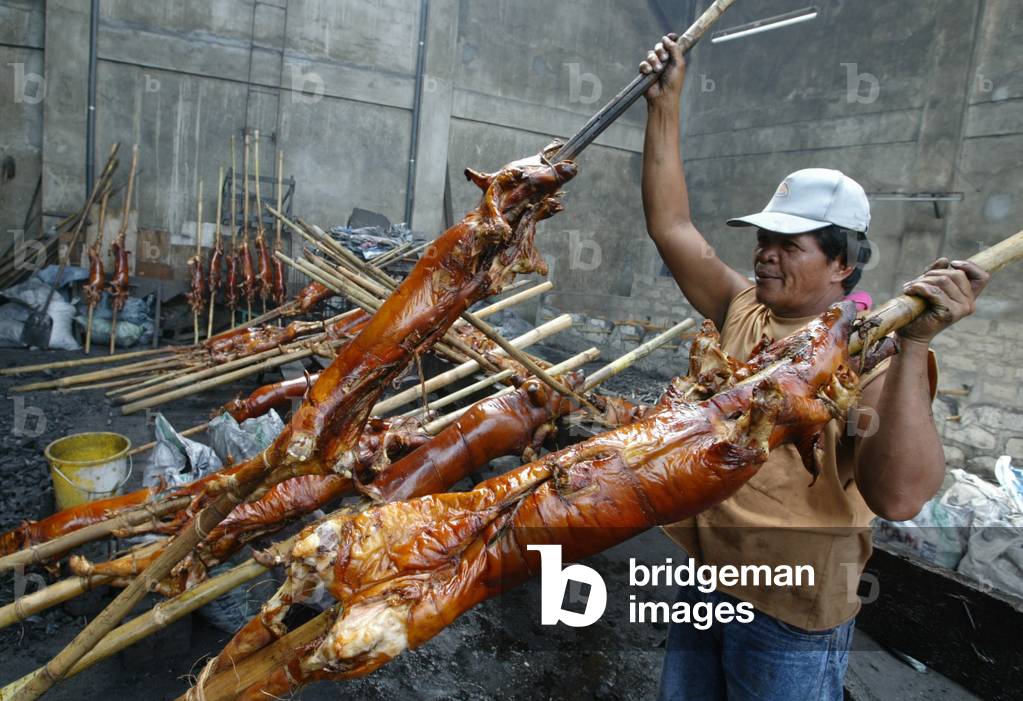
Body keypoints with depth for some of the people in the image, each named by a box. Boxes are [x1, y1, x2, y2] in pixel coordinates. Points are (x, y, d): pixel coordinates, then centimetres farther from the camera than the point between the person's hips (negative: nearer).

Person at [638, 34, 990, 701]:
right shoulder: (745, 310, -2)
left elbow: (899, 496, -32)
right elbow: (671, 225, -2)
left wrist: (915, 344, -39)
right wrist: (665, 104, -3)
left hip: (792, 619, -5)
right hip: (705, 581, 6)